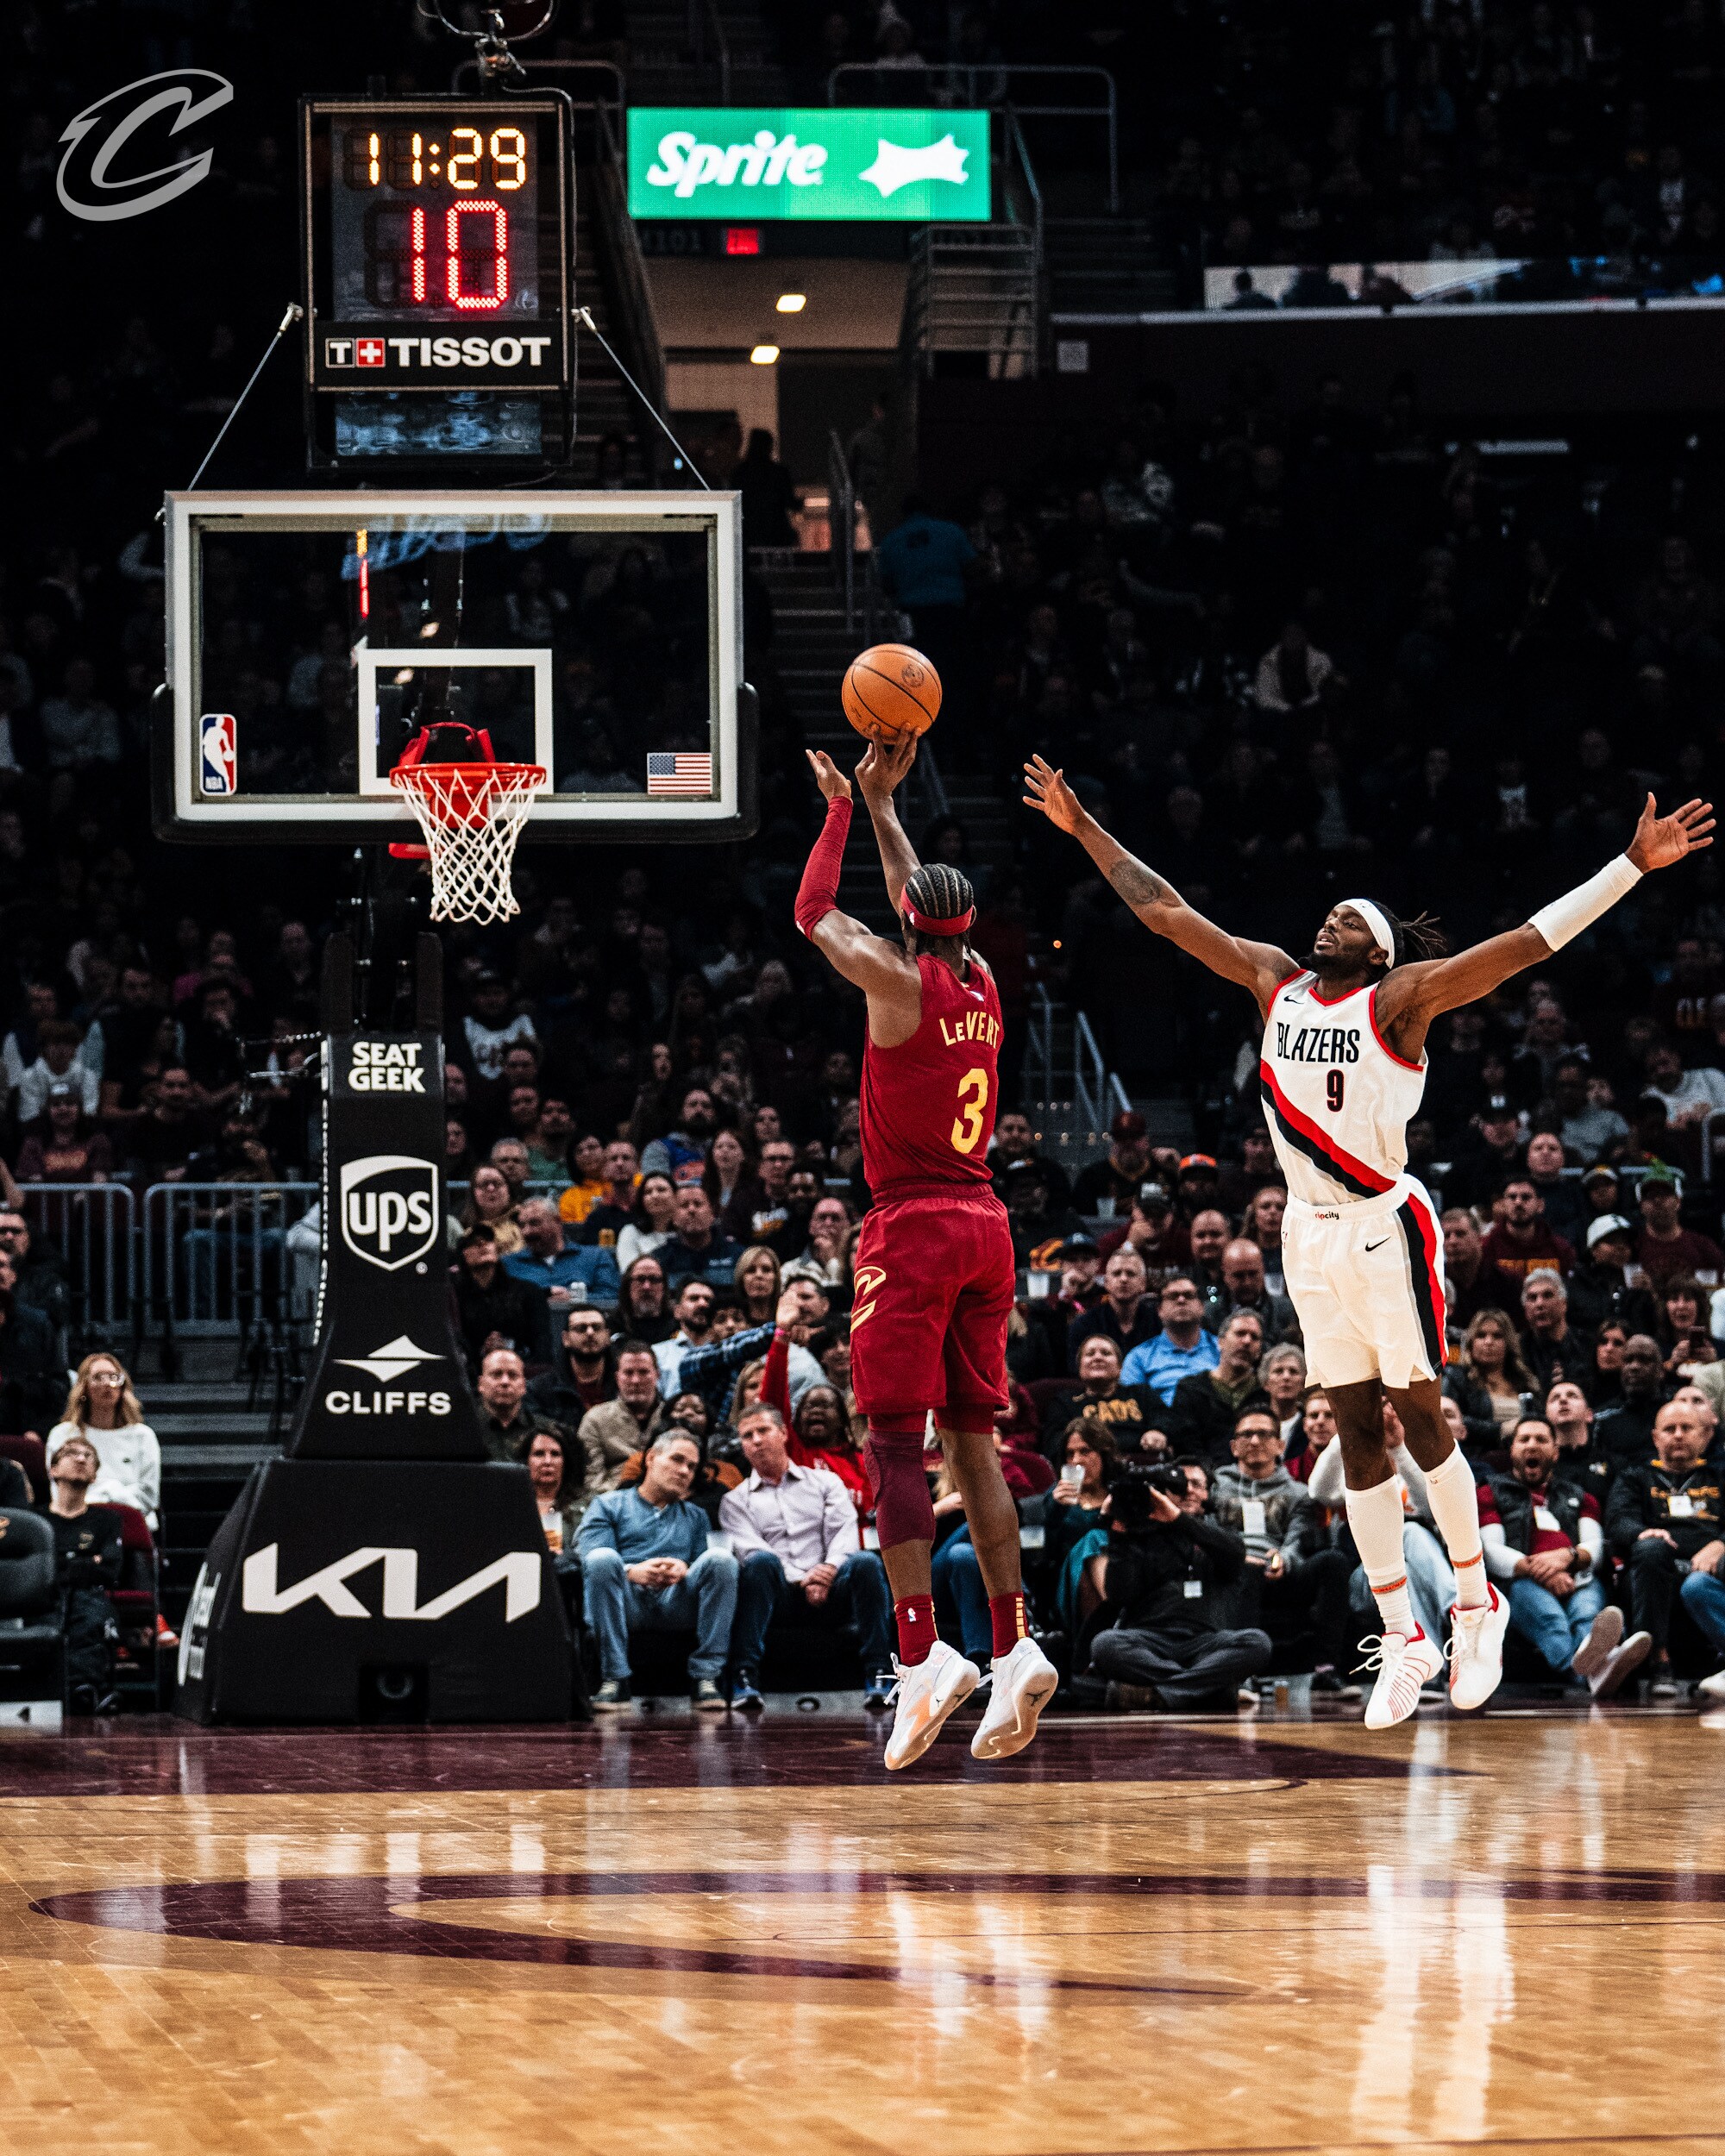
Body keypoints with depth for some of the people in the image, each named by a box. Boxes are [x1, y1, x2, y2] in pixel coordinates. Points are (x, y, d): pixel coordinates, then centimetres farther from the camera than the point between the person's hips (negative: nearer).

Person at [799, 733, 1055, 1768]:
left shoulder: (901, 981, -10)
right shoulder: (983, 983, 8)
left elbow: (815, 913, 2)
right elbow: (924, 900, 26)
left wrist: (842, 806, 12)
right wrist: (881, 802, 30)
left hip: (913, 1227, -6)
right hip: (986, 1224, 7)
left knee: (895, 1441, -8)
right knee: (972, 1439, 8)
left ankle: (923, 1654, -19)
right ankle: (1015, 1646, 0)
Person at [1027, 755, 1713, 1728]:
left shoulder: (1401, 998, -6)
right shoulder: (1275, 981, 8)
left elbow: (1528, 942, -14)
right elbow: (1165, 911, 14)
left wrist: (1634, 866, -22)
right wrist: (1084, 829, 14)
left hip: (1385, 1228, -5)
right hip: (1312, 1236, 5)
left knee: (1421, 1416, -2)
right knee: (1358, 1430, 6)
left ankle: (1477, 1607, 15)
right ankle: (1404, 1640, 11)